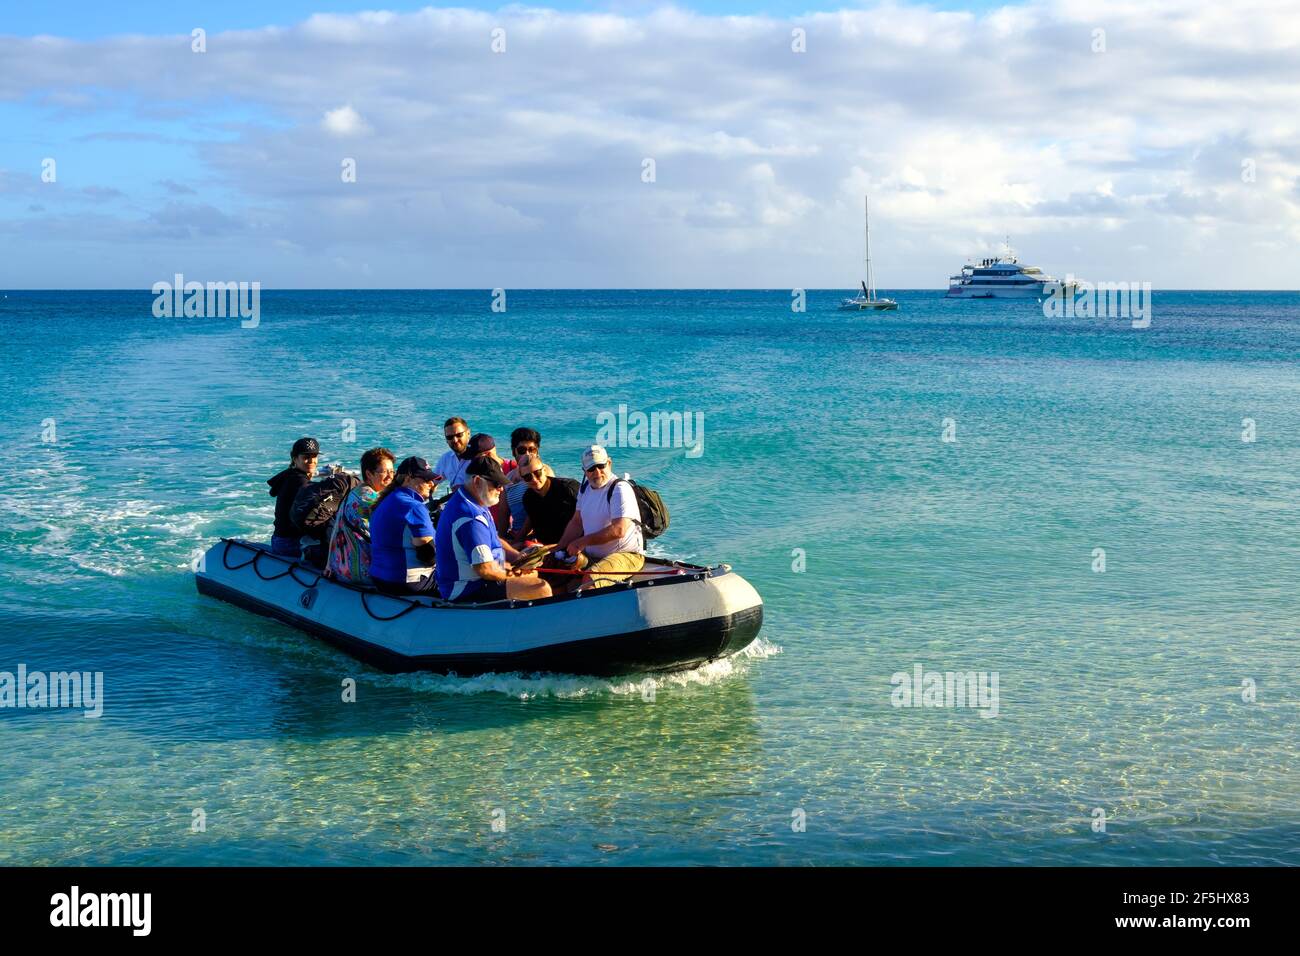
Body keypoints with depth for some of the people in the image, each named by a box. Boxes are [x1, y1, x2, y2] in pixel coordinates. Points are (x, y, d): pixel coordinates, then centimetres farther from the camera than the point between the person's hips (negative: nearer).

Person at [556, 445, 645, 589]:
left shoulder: (620, 489, -14)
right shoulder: (585, 488, 13)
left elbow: (619, 530, -23)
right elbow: (576, 523, 17)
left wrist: (582, 542, -16)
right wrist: (559, 550, 3)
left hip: (625, 555, -8)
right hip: (591, 556, 8)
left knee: (590, 579, -35)